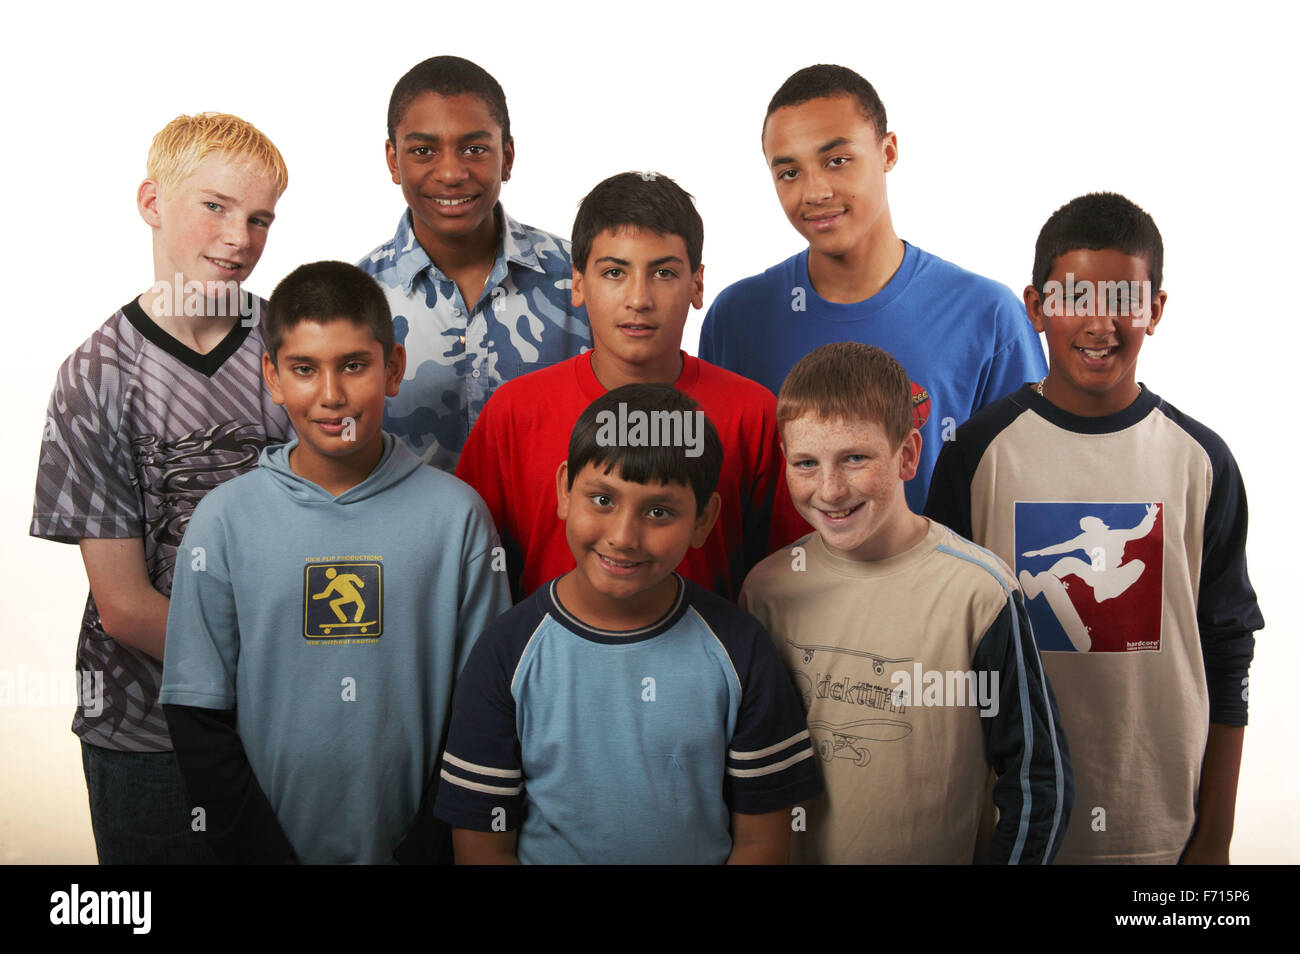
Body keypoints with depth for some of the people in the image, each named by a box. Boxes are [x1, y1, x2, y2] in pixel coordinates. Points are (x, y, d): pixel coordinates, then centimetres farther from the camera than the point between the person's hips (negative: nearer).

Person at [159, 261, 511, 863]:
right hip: (274, 840, 0)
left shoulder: (456, 514, -6)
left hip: (411, 842, 0)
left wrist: (427, 846, -8)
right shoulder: (223, 521, -5)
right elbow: (198, 718, -3)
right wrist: (265, 854, -8)